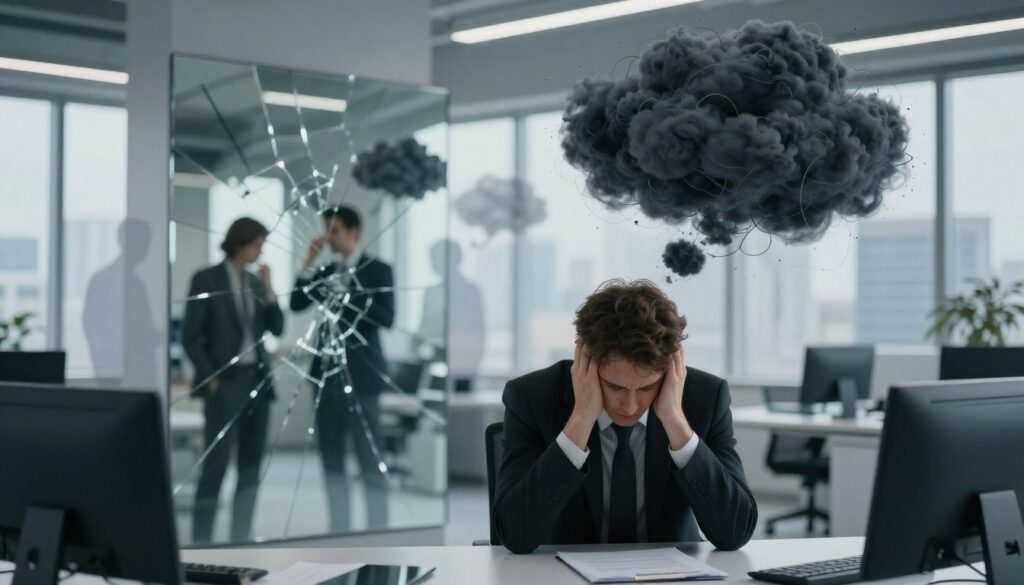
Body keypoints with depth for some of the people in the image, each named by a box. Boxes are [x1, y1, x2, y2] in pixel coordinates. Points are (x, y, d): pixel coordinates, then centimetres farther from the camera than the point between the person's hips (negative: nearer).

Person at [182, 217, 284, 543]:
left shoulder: (257, 282, 12)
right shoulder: (206, 279, -5)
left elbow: (277, 328, 6)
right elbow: (190, 336, -6)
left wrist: (268, 289, -4)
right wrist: (210, 377, -11)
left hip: (257, 381, 6)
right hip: (224, 382, -6)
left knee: (251, 466, 6)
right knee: (217, 464, -8)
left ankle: (241, 538, 13)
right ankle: (200, 541, -2)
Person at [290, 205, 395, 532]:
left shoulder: (377, 270, -3)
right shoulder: (326, 271, 13)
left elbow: (387, 318, -12)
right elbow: (297, 304, 3)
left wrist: (350, 296, -16)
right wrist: (309, 264, -4)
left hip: (360, 373, -6)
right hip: (326, 372, 6)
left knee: (370, 459, -4)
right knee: (331, 456, 10)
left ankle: (377, 530, 2)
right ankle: (338, 528, 18)